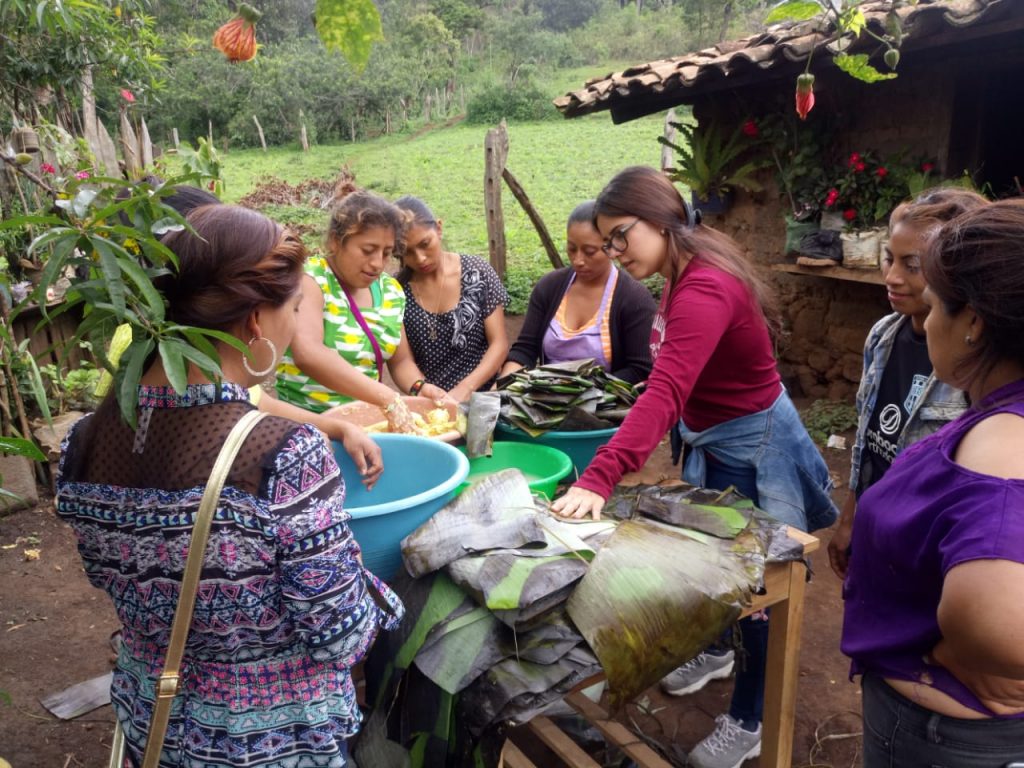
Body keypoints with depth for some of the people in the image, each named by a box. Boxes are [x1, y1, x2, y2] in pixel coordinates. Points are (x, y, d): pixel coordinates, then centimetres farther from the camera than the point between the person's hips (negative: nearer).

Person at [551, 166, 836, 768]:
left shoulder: (704, 289, -31)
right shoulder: (686, 274, -1)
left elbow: (665, 394, -43)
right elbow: (678, 385, 2)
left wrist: (599, 480, -51)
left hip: (755, 447, -9)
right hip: (714, 440, 9)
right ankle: (715, 652, 52)